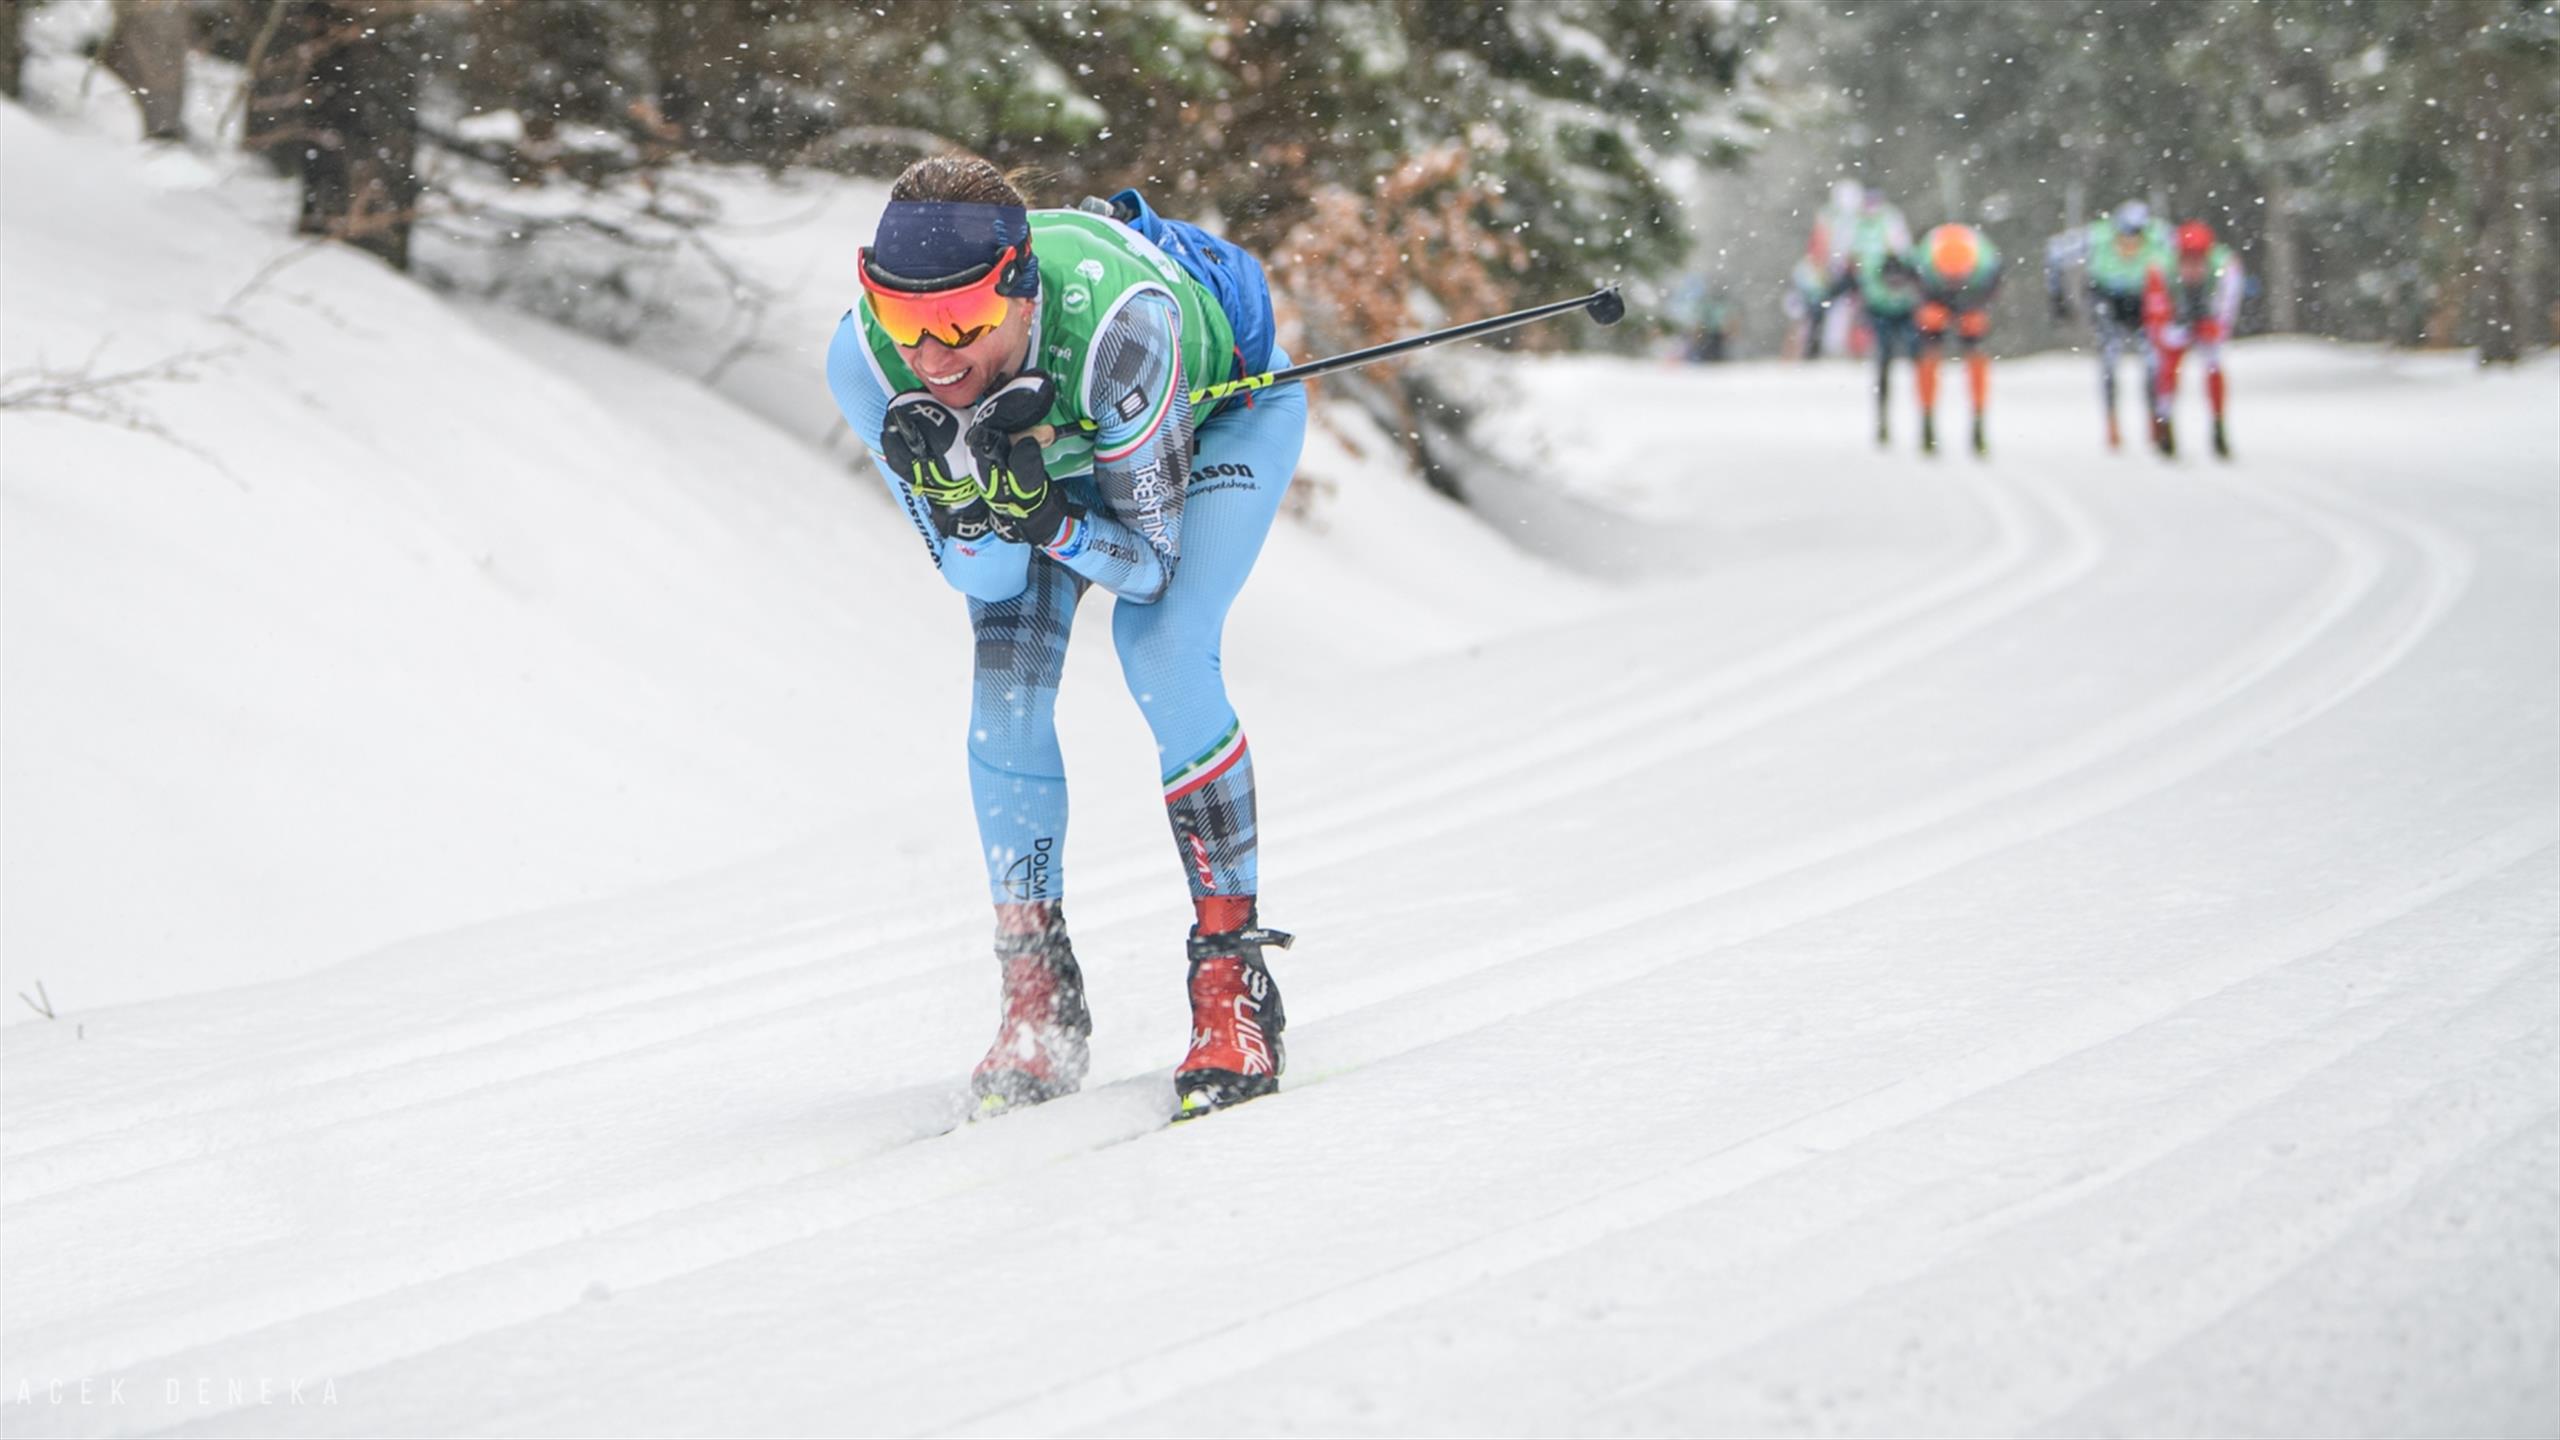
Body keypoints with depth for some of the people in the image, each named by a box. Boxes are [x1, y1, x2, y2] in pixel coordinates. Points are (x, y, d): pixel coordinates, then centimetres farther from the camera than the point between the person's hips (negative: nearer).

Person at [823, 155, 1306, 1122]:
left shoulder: (1113, 323, -45)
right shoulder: (868, 363, -33)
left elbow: (1152, 561, -32)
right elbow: (983, 577, -23)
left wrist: (1047, 519, -50)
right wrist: (961, 499, -45)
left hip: (1228, 401, -4)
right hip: (1051, 446, 4)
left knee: (1161, 652, -25)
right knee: (1005, 692, -12)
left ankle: (1236, 984, -14)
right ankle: (1041, 1008, 3)